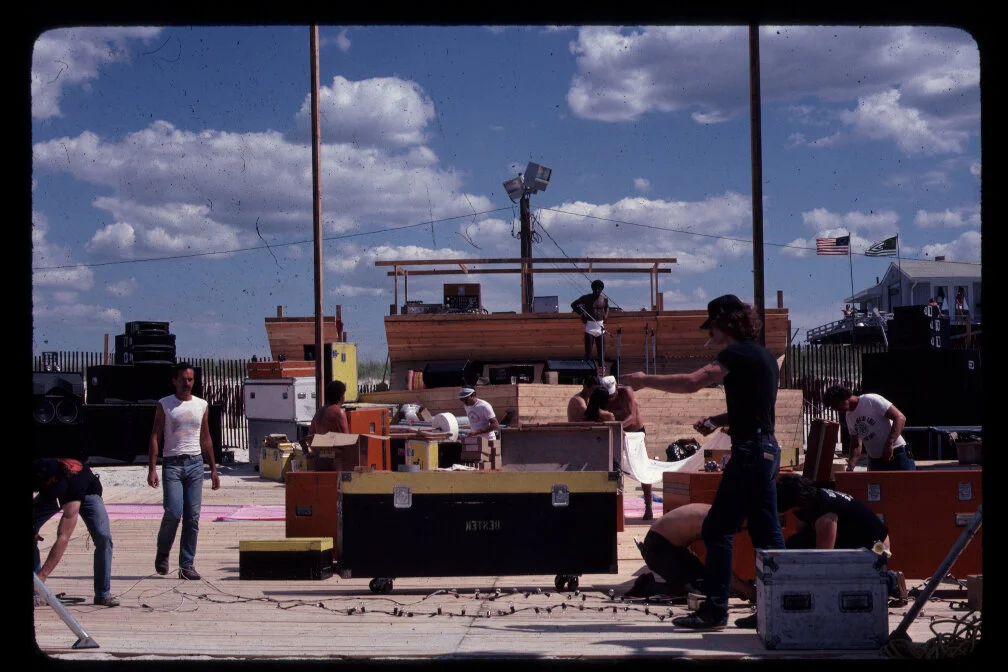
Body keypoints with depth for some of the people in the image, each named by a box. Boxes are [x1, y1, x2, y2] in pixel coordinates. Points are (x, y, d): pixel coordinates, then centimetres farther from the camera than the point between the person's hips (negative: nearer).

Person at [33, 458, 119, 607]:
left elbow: (63, 538, -48)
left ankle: (103, 593, -9)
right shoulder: (37, 468, -36)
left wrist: (42, 575, -49)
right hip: (50, 491, 4)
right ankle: (35, 593, -9)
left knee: (103, 537, -24)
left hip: (86, 490, -4)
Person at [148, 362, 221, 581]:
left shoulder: (201, 405, 13)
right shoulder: (164, 405, 3)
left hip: (195, 464, 3)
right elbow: (155, 436, 0)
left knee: (192, 517, -1)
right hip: (172, 463, -3)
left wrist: (213, 469, 14)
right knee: (173, 512, -13)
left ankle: (187, 565, 4)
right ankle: (163, 551, 13)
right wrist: (152, 468, -9)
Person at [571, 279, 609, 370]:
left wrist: (605, 316, 9)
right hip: (589, 325, -3)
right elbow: (573, 304, 1)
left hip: (600, 325, 3)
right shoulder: (586, 298, -5)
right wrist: (582, 314, -8)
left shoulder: (604, 298, 5)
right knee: (588, 349, -3)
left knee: (601, 349, 5)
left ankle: (602, 366, 12)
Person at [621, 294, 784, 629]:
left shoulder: (737, 353, -12)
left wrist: (645, 380, -14)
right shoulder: (764, 356, 18)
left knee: (717, 529, -6)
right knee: (765, 532, 10)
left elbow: (692, 382, -24)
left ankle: (714, 609, -5)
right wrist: (720, 421, 26)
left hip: (749, 451, -10)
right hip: (767, 448, 10)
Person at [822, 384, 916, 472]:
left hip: (897, 456, -7)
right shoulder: (849, 416, 12)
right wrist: (850, 468, 1)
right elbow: (856, 446, 17)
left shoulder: (871, 400, -11)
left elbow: (900, 418, -16)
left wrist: (889, 444, -25)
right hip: (874, 461, 7)